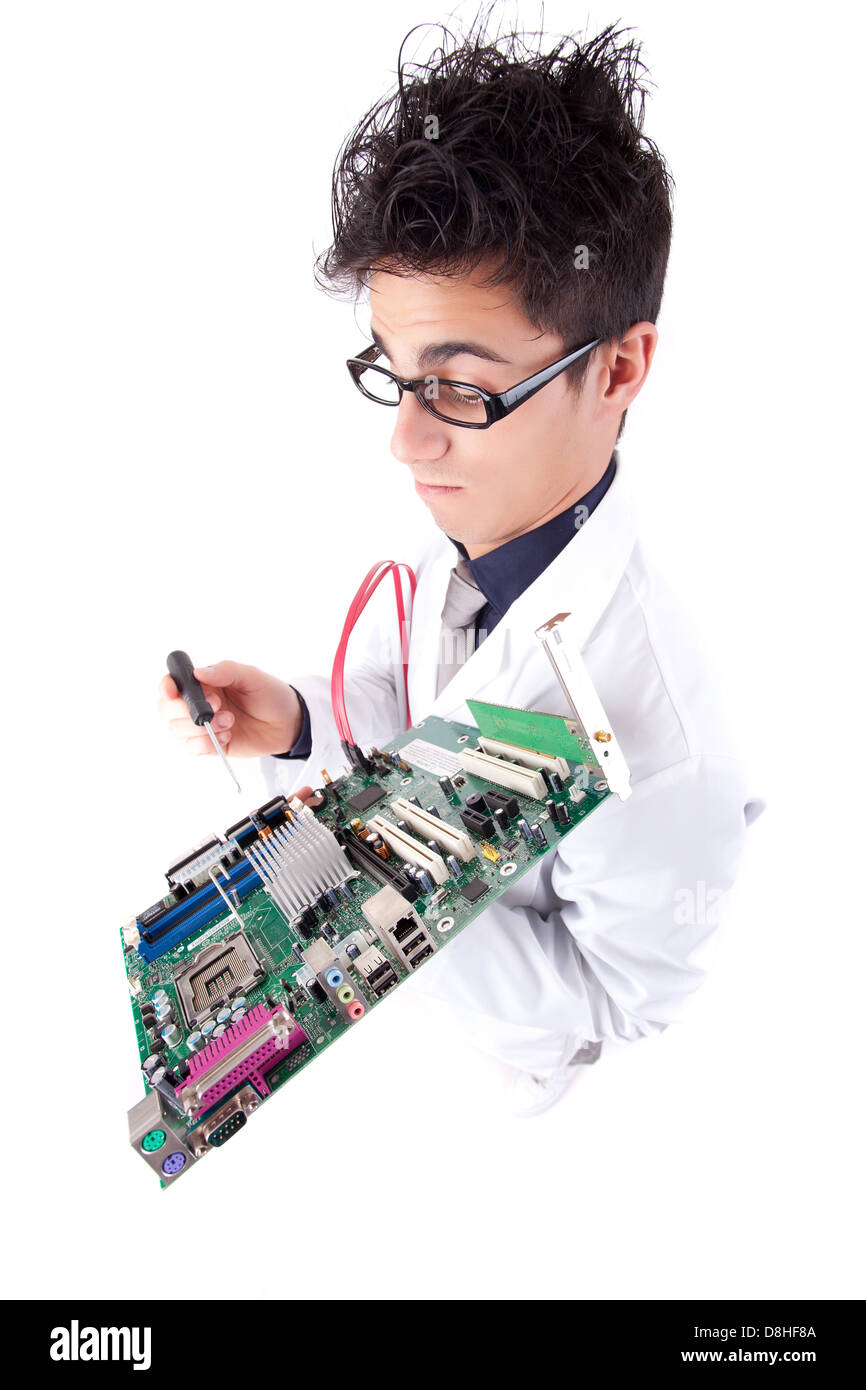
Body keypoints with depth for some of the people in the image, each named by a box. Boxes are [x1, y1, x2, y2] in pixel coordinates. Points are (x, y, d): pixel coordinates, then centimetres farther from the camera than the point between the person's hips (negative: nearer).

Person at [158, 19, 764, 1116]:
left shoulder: (654, 739, -42)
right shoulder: (476, 530, -19)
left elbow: (620, 998, -27)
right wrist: (300, 720, -18)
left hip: (522, 1054, -5)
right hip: (416, 952, 5)